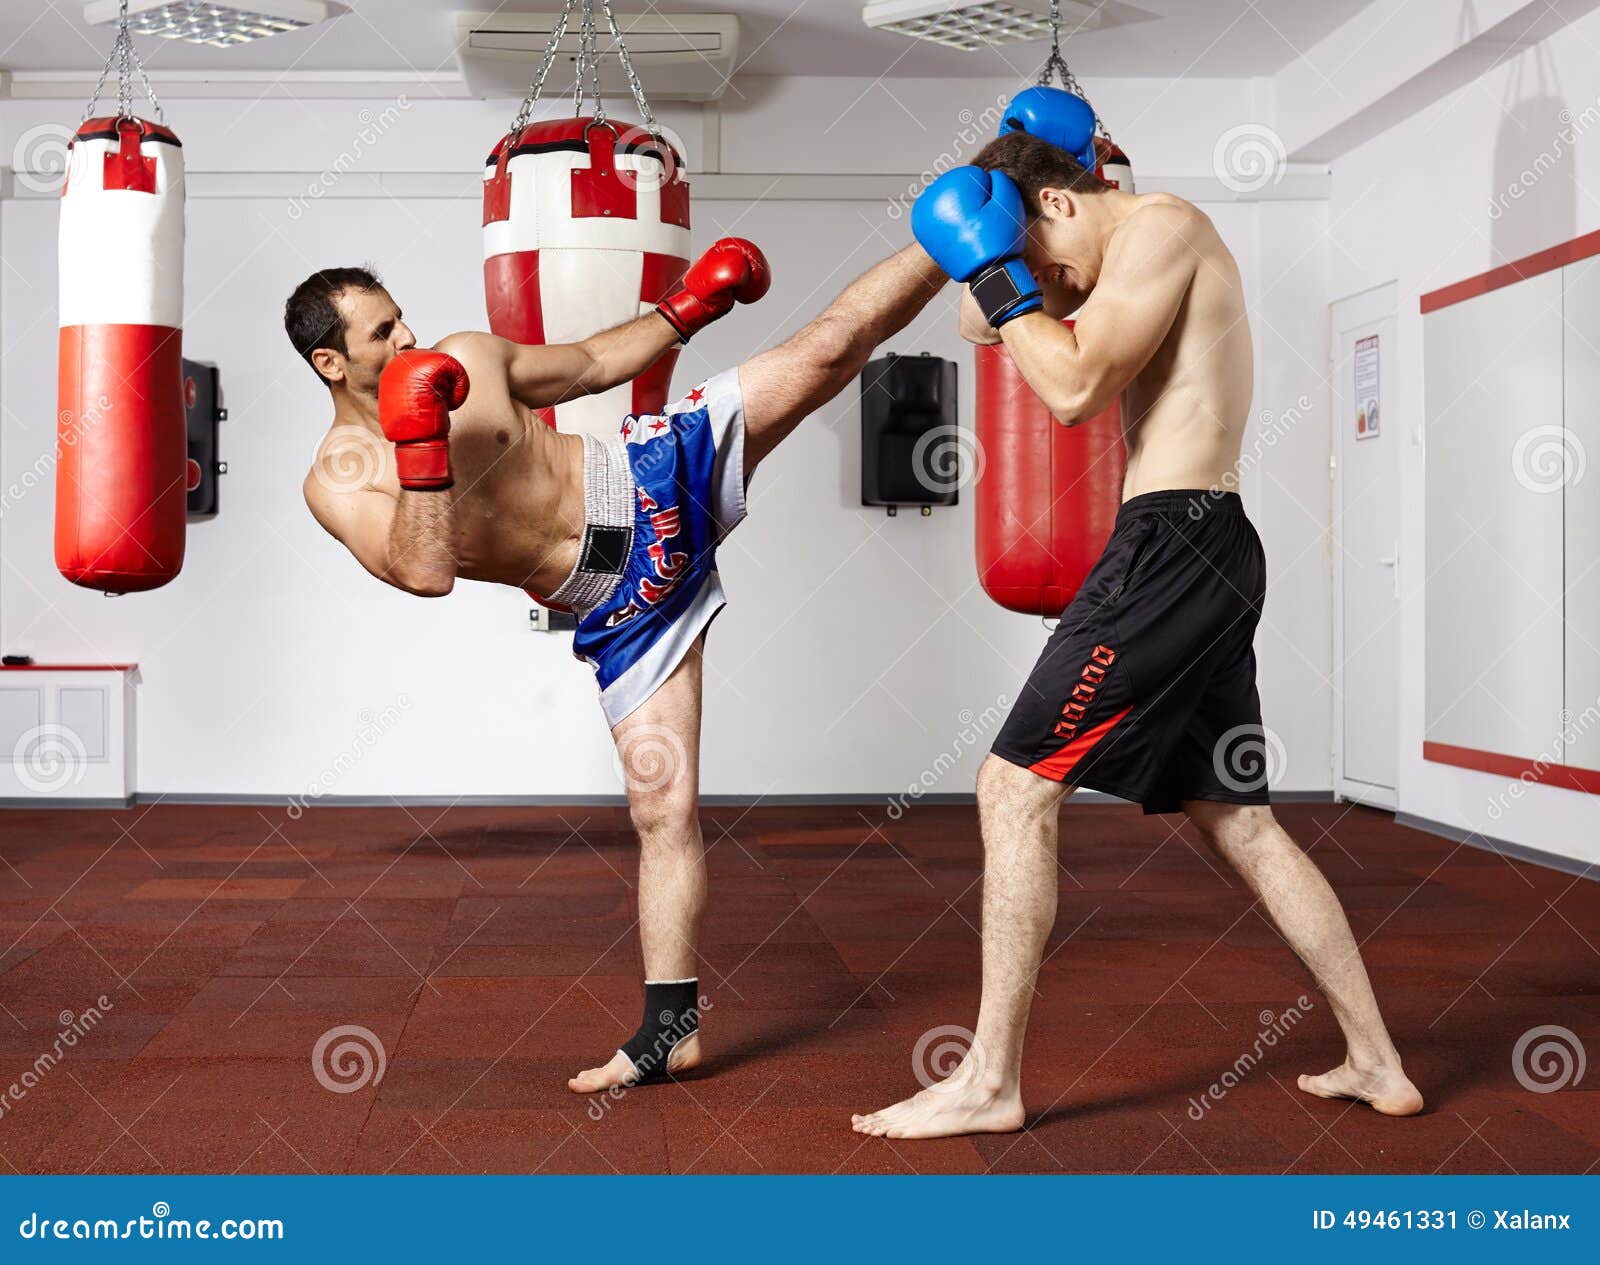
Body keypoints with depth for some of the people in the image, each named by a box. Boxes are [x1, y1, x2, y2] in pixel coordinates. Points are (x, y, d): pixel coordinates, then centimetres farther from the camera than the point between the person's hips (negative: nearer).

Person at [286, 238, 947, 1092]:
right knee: (662, 807, -7)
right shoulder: (338, 480, -10)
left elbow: (594, 363, 17)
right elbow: (428, 574, -27)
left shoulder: (470, 358, 1)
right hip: (620, 602, -3)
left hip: (656, 474, 3)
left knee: (826, 349, -7)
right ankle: (671, 1027, 4)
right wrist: (419, 446, -35)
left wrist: (690, 308, 10)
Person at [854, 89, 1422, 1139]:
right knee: (1238, 818, 15)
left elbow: (1075, 388, -16)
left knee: (1015, 789, -8)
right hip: (1205, 553, 11)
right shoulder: (1139, 261, 23)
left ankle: (989, 1083, -3)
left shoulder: (1161, 227, -6)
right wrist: (999, 260, 17)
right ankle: (1378, 1065, 21)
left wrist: (997, 271, -8)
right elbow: (983, 325, 28)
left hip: (1173, 546, -11)